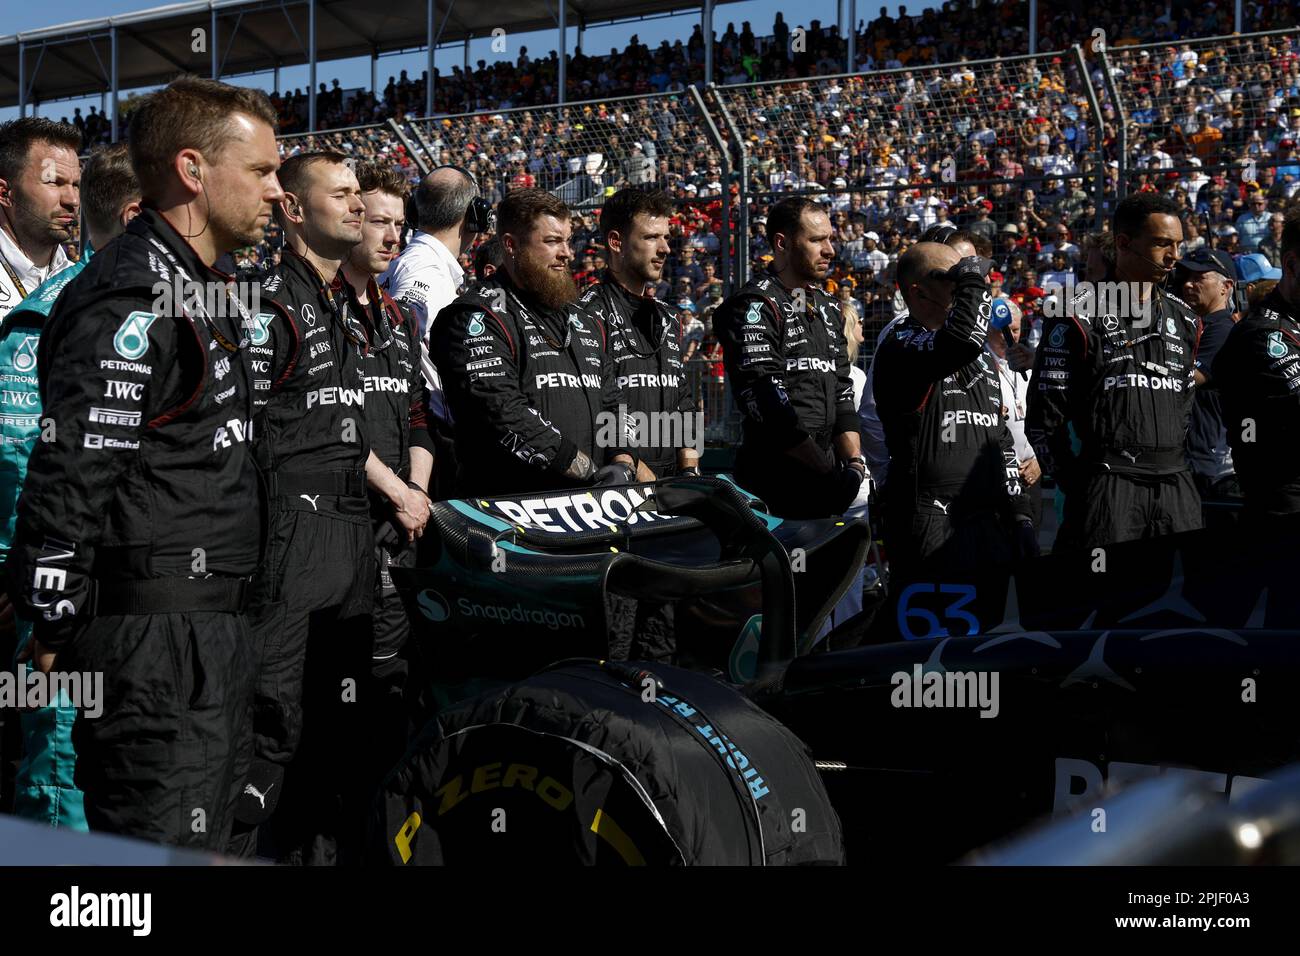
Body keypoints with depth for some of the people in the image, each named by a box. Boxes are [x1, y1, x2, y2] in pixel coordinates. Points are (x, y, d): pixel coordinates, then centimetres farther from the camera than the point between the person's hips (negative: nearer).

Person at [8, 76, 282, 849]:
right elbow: (68, 479, -21)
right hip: (154, 642, -10)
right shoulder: (133, 302, -17)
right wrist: (57, 639, -17)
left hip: (209, 633, 10)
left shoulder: (197, 293, 16)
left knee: (206, 843, 18)